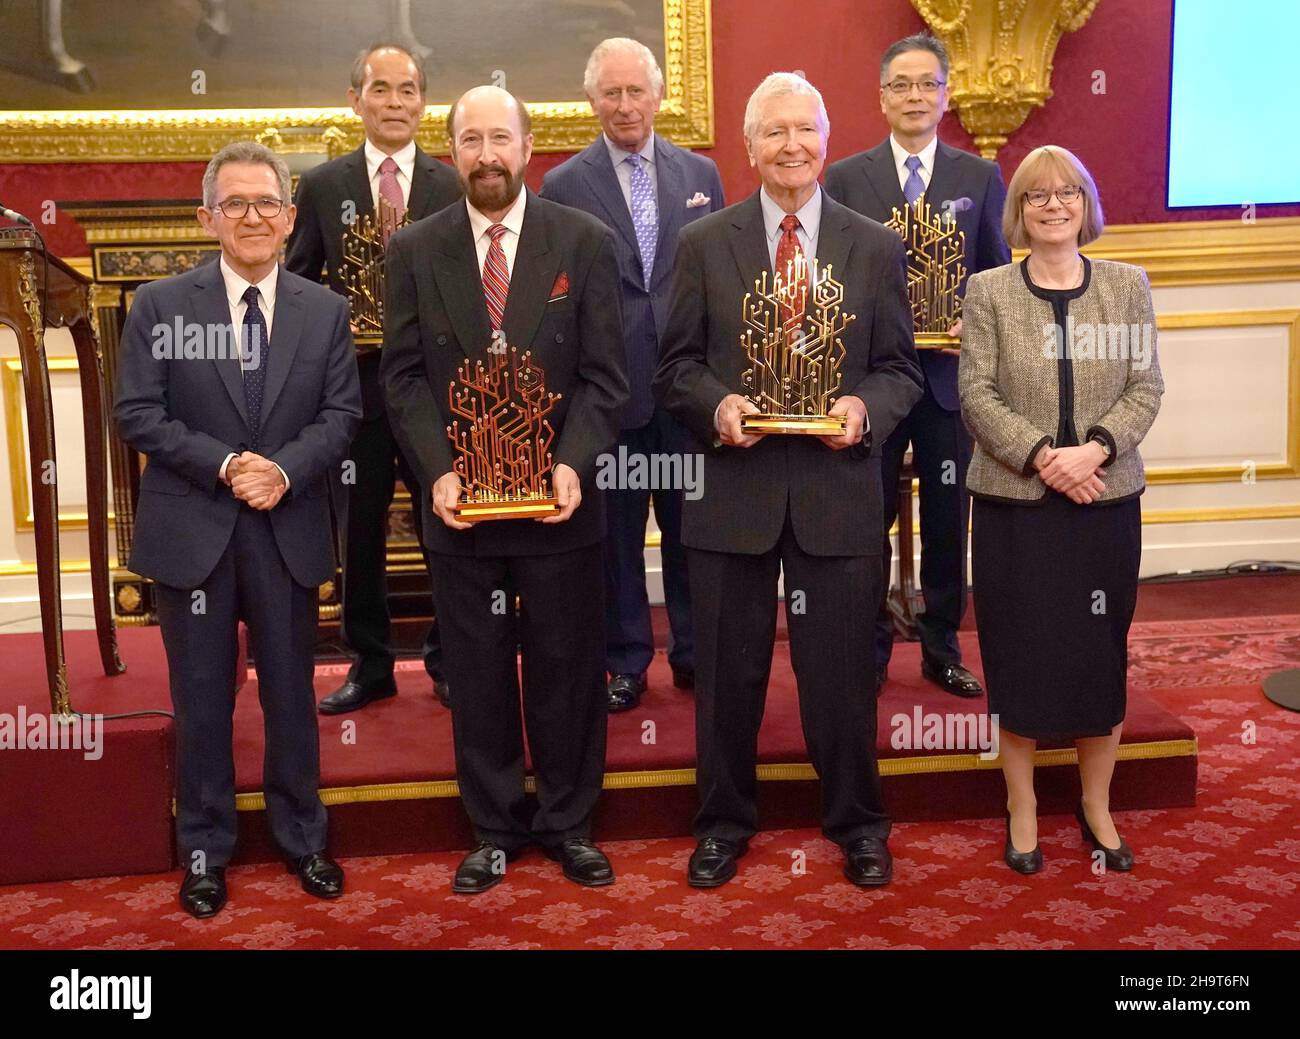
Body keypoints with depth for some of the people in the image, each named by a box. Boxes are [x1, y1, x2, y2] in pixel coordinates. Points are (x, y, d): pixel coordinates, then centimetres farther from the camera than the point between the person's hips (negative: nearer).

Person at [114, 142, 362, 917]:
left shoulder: (325, 311, 5)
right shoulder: (160, 305, 0)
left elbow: (342, 414, 0)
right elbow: (137, 414, -5)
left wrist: (284, 469, -17)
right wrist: (223, 464, -17)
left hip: (288, 531, 1)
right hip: (192, 530, -1)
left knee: (292, 694, 12)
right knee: (203, 701, 9)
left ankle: (302, 837, 29)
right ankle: (205, 850, 24)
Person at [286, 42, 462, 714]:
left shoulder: (456, 185, 4)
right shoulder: (321, 186, 5)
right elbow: (298, 282, 7)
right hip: (354, 382, 1)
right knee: (358, 532, 9)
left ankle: (448, 660, 22)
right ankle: (369, 664, 24)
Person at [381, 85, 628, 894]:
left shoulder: (586, 242, 0)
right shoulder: (414, 251, 5)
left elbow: (605, 375, -3)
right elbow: (404, 377, 2)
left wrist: (574, 465, -18)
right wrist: (438, 471, -13)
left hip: (559, 500, -1)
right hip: (460, 503, 1)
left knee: (568, 669, 9)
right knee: (478, 675, 11)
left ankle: (569, 823, 26)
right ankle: (494, 828, 26)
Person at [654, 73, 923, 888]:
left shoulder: (877, 248, 5)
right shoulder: (704, 244, 4)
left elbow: (901, 369, 6)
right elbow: (678, 366, 4)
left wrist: (866, 409, -15)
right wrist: (717, 405, -15)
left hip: (838, 486, 0)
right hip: (734, 486, 0)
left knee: (842, 667, 8)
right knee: (729, 668, 11)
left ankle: (858, 823, 29)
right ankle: (725, 823, 29)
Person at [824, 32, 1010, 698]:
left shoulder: (981, 178, 6)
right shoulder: (845, 178, 3)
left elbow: (998, 276, 7)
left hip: (951, 373, 1)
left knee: (948, 518, 9)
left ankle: (942, 647, 23)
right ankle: (870, 647, 21)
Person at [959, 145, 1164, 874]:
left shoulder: (1128, 285, 5)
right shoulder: (989, 291, 1)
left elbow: (1147, 388, 0)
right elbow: (976, 395, -6)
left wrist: (1095, 450, -17)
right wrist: (1041, 456, -18)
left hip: (1107, 499, 1)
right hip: (1014, 501, -1)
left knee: (1102, 653, 8)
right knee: (1020, 654, 4)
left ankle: (1098, 807, 25)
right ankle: (1022, 810, 19)